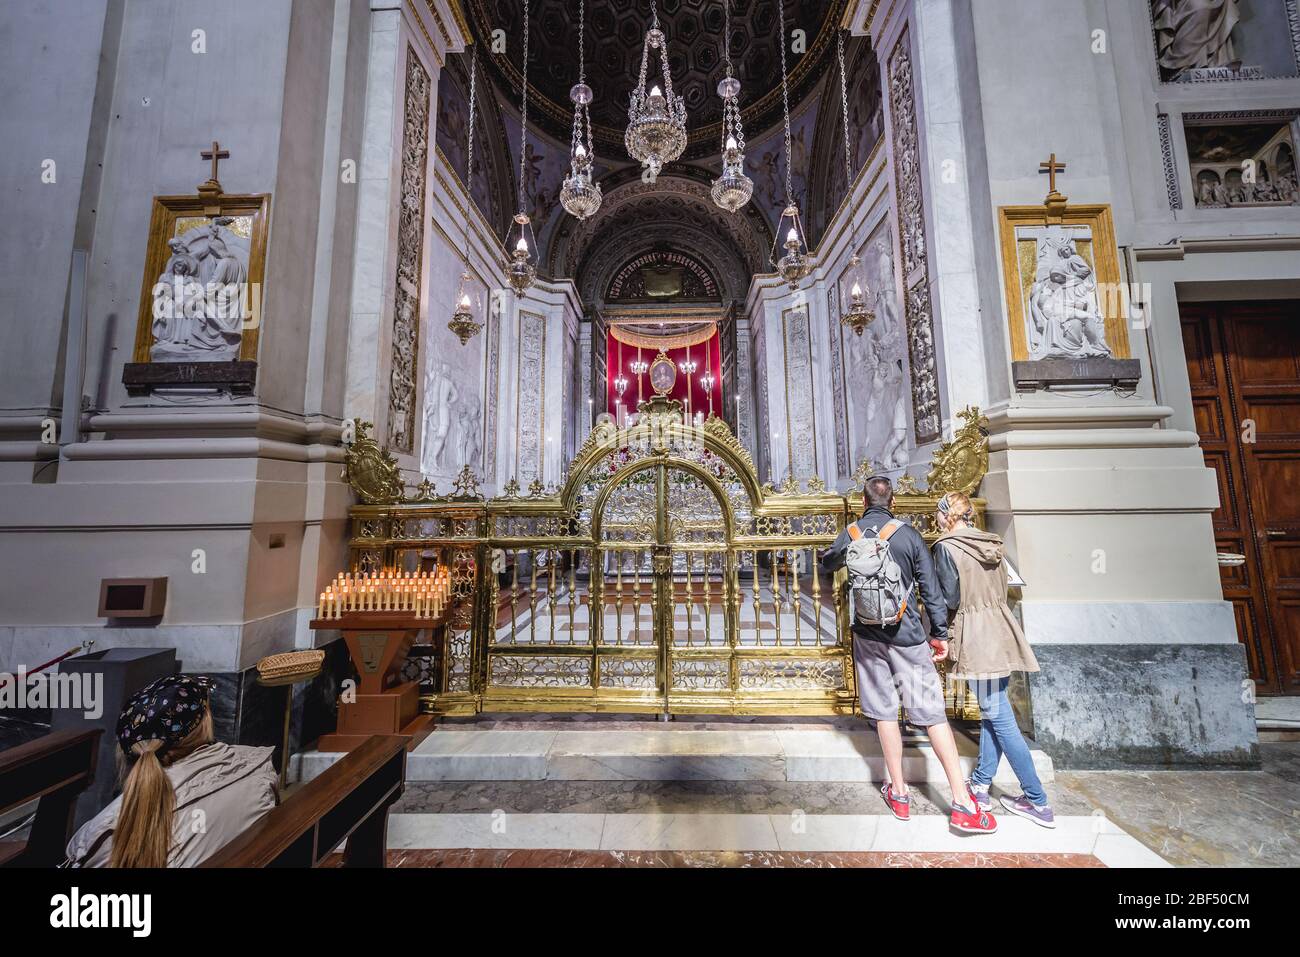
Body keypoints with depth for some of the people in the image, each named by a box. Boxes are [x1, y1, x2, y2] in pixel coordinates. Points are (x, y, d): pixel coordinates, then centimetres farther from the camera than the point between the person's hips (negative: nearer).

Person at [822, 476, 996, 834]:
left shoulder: (850, 534, 0)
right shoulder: (909, 534, -6)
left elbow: (828, 563, 19)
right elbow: (930, 588, -4)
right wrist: (940, 633, 5)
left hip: (868, 636, 2)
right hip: (907, 636, -2)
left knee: (884, 713, 11)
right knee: (933, 714, 5)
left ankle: (898, 794, 23)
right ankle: (963, 804, 10)